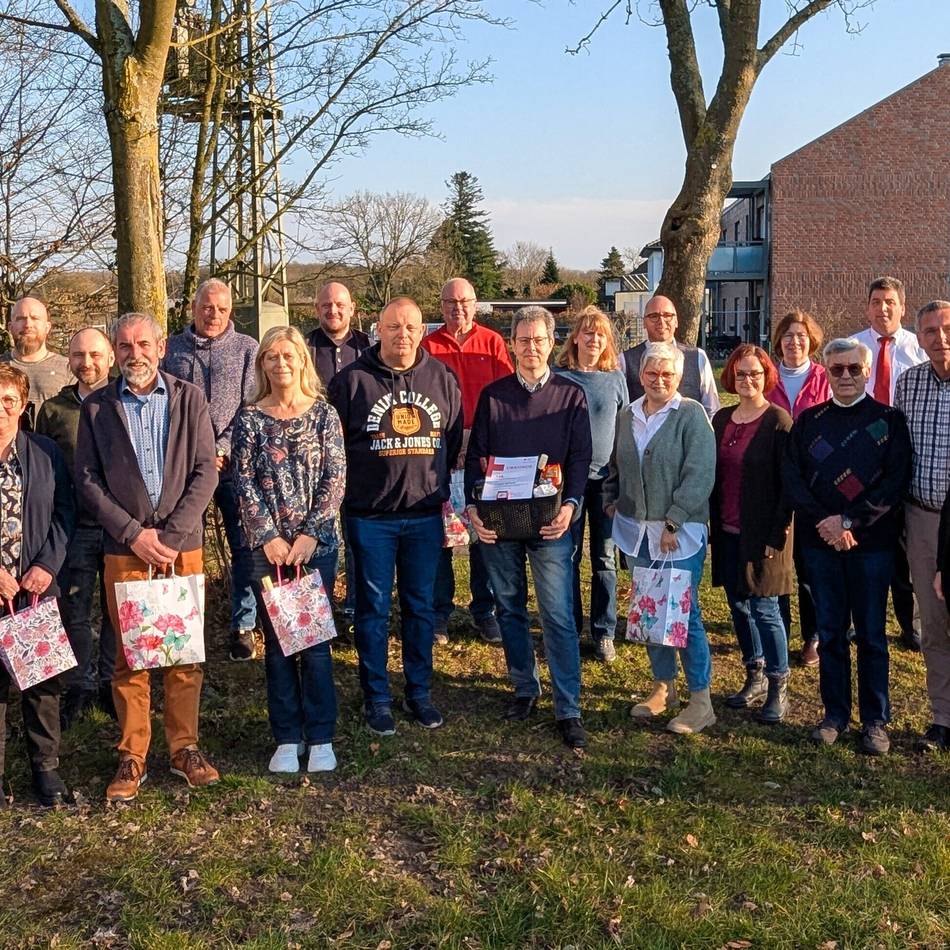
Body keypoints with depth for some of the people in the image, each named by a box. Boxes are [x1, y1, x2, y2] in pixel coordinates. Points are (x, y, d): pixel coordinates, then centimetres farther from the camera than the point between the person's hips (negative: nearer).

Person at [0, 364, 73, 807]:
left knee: (43, 679, 8)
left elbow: (63, 513, 4)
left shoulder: (45, 452, 5)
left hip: (36, 587, 2)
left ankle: (46, 769, 22)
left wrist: (46, 565, -7)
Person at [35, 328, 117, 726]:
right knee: (74, 611, 6)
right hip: (75, 528, 0)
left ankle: (110, 682, 25)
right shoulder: (53, 410, 4)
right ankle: (79, 686, 23)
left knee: (117, 610, 9)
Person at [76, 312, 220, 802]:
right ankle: (131, 756, 15)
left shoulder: (189, 399, 5)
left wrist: (171, 534, -9)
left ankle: (184, 748, 18)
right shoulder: (96, 406, 5)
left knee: (185, 653, 6)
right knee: (128, 656, 4)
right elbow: (86, 479, 1)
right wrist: (133, 533, -8)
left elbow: (206, 471, 0)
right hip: (124, 548, 0)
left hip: (183, 544, 0)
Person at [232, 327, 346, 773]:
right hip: (268, 545, 1)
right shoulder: (249, 418, 3)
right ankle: (287, 738, 16)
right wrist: (269, 537, -9)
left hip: (317, 543, -1)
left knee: (315, 641, 1)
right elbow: (244, 483, -1)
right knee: (277, 643, 6)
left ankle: (321, 738, 13)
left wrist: (310, 535, -10)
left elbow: (335, 478, -2)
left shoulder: (323, 414, 2)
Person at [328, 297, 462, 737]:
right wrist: (344, 495, -1)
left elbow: (455, 442, 13)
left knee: (421, 606, 12)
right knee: (373, 609, 6)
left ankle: (419, 692, 25)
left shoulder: (442, 379, 6)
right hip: (370, 516, -2)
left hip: (425, 515, 3)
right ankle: (377, 698, 18)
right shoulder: (352, 379, -4)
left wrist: (447, 495, 10)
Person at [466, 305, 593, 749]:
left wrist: (569, 505, -17)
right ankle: (525, 690, 27)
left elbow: (580, 458, -1)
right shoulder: (492, 395, 6)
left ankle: (568, 708, 3)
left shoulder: (571, 395, 3)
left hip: (550, 522, -2)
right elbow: (475, 456, 5)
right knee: (509, 609, 11)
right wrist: (472, 507, -9)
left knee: (558, 616, -3)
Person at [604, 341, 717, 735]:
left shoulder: (691, 415, -8)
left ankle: (700, 700, 8)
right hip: (637, 531, 6)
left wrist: (672, 522, -17)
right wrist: (611, 499, 10)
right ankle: (663, 687, 26)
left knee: (684, 613, -3)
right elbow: (616, 467, 23)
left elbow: (699, 476, -14)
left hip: (680, 532, -6)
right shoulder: (627, 416, 10)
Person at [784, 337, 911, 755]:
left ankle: (875, 721, 15)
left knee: (870, 634, 5)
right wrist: (824, 523, -13)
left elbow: (896, 482, -8)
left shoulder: (888, 420, 0)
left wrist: (849, 520, -16)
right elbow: (792, 477, 1)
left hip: (872, 541, -2)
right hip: (820, 542, 2)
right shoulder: (808, 421, 8)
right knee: (829, 633, 9)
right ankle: (835, 714, 20)